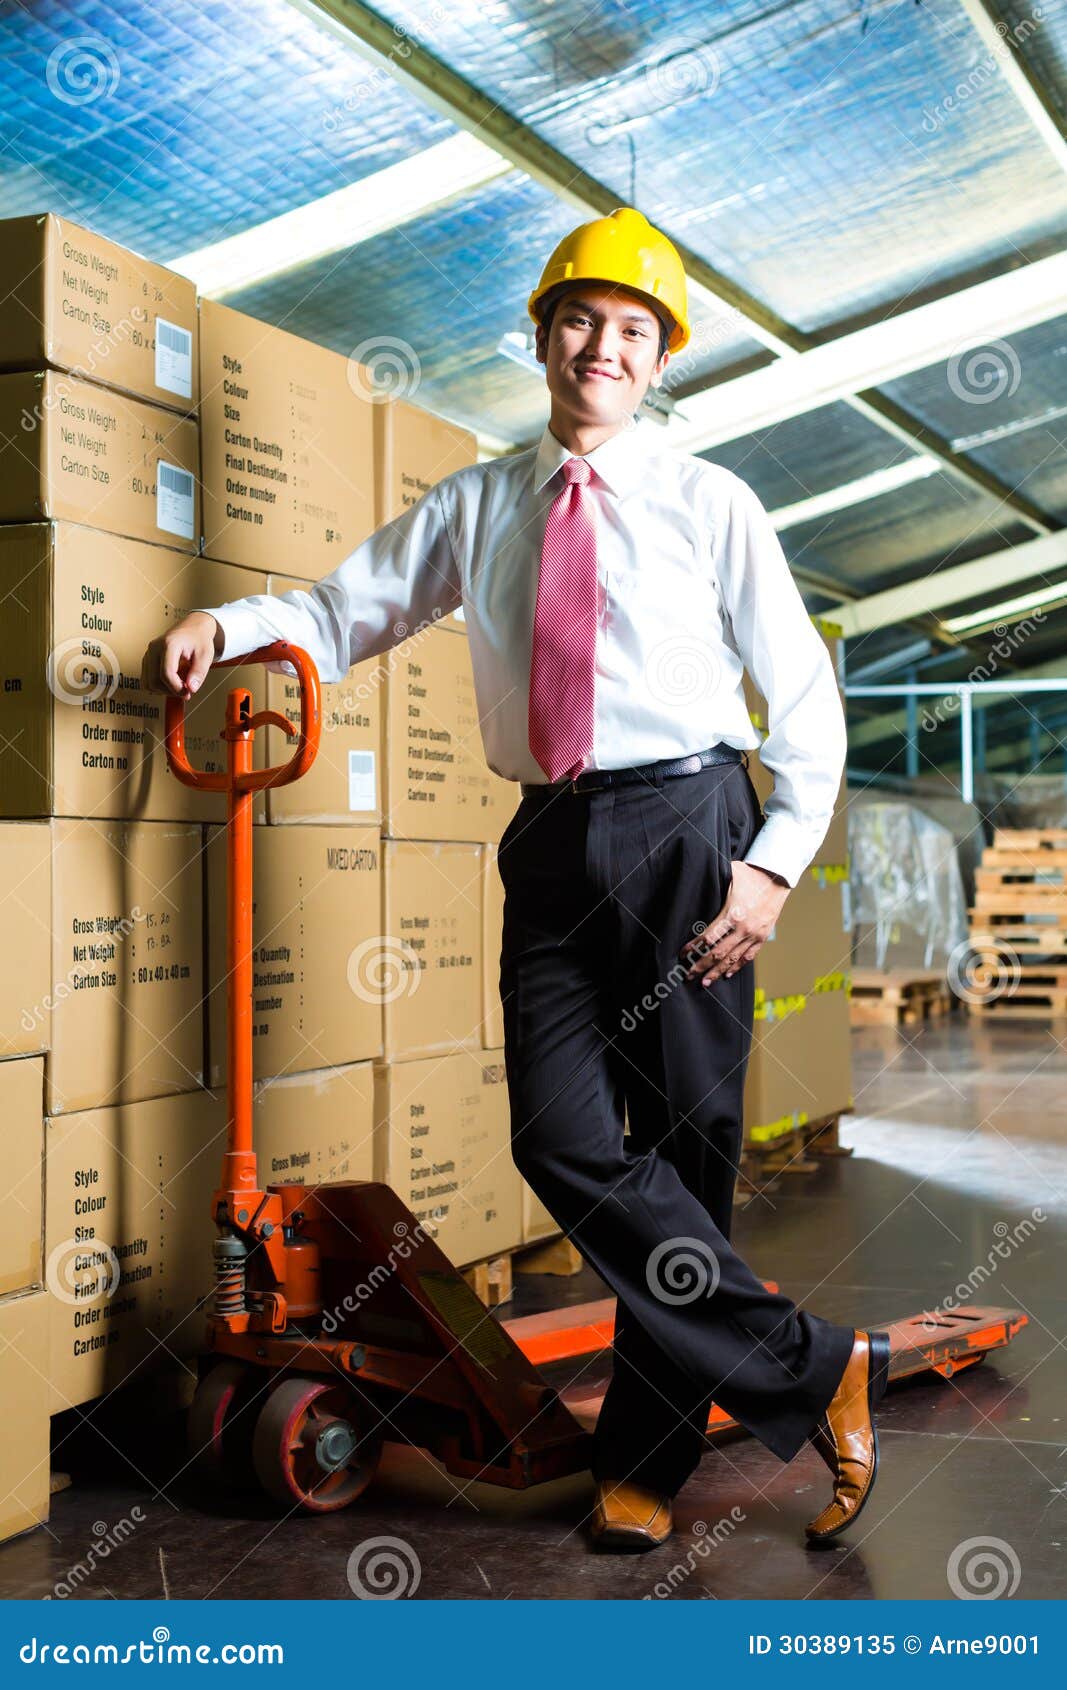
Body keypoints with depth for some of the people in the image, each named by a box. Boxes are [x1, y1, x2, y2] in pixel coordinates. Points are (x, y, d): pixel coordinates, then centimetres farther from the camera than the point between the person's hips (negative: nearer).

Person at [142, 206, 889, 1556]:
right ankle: (817, 1374, 4)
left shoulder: (708, 502, 6)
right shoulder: (474, 507, 15)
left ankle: (643, 1457, 15)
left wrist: (775, 862, -8)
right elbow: (342, 613, 16)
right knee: (567, 1138, -8)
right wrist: (227, 622, -4)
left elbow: (804, 693, 3)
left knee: (686, 1142, 0)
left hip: (686, 827, -3)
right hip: (553, 842, 3)